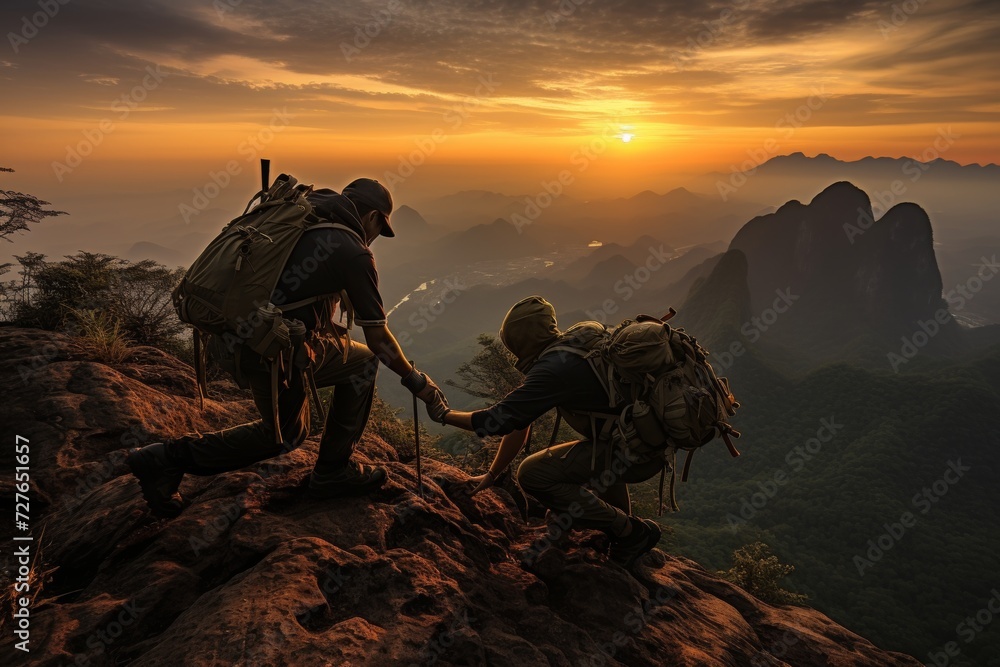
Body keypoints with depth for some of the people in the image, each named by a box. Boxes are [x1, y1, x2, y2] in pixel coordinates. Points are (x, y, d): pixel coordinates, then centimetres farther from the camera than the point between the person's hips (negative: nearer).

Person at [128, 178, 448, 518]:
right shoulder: (354, 253, -5)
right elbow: (379, 341, -2)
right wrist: (416, 381, 12)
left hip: (226, 336, 8)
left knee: (287, 432, 24)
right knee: (362, 361, 14)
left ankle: (168, 458, 20)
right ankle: (333, 471, 17)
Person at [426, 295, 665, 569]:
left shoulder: (553, 369, -18)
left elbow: (497, 420, -13)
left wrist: (443, 414, 5)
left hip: (636, 453, -9)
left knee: (532, 474, -9)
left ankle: (630, 531, 1)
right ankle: (622, 528, 32)